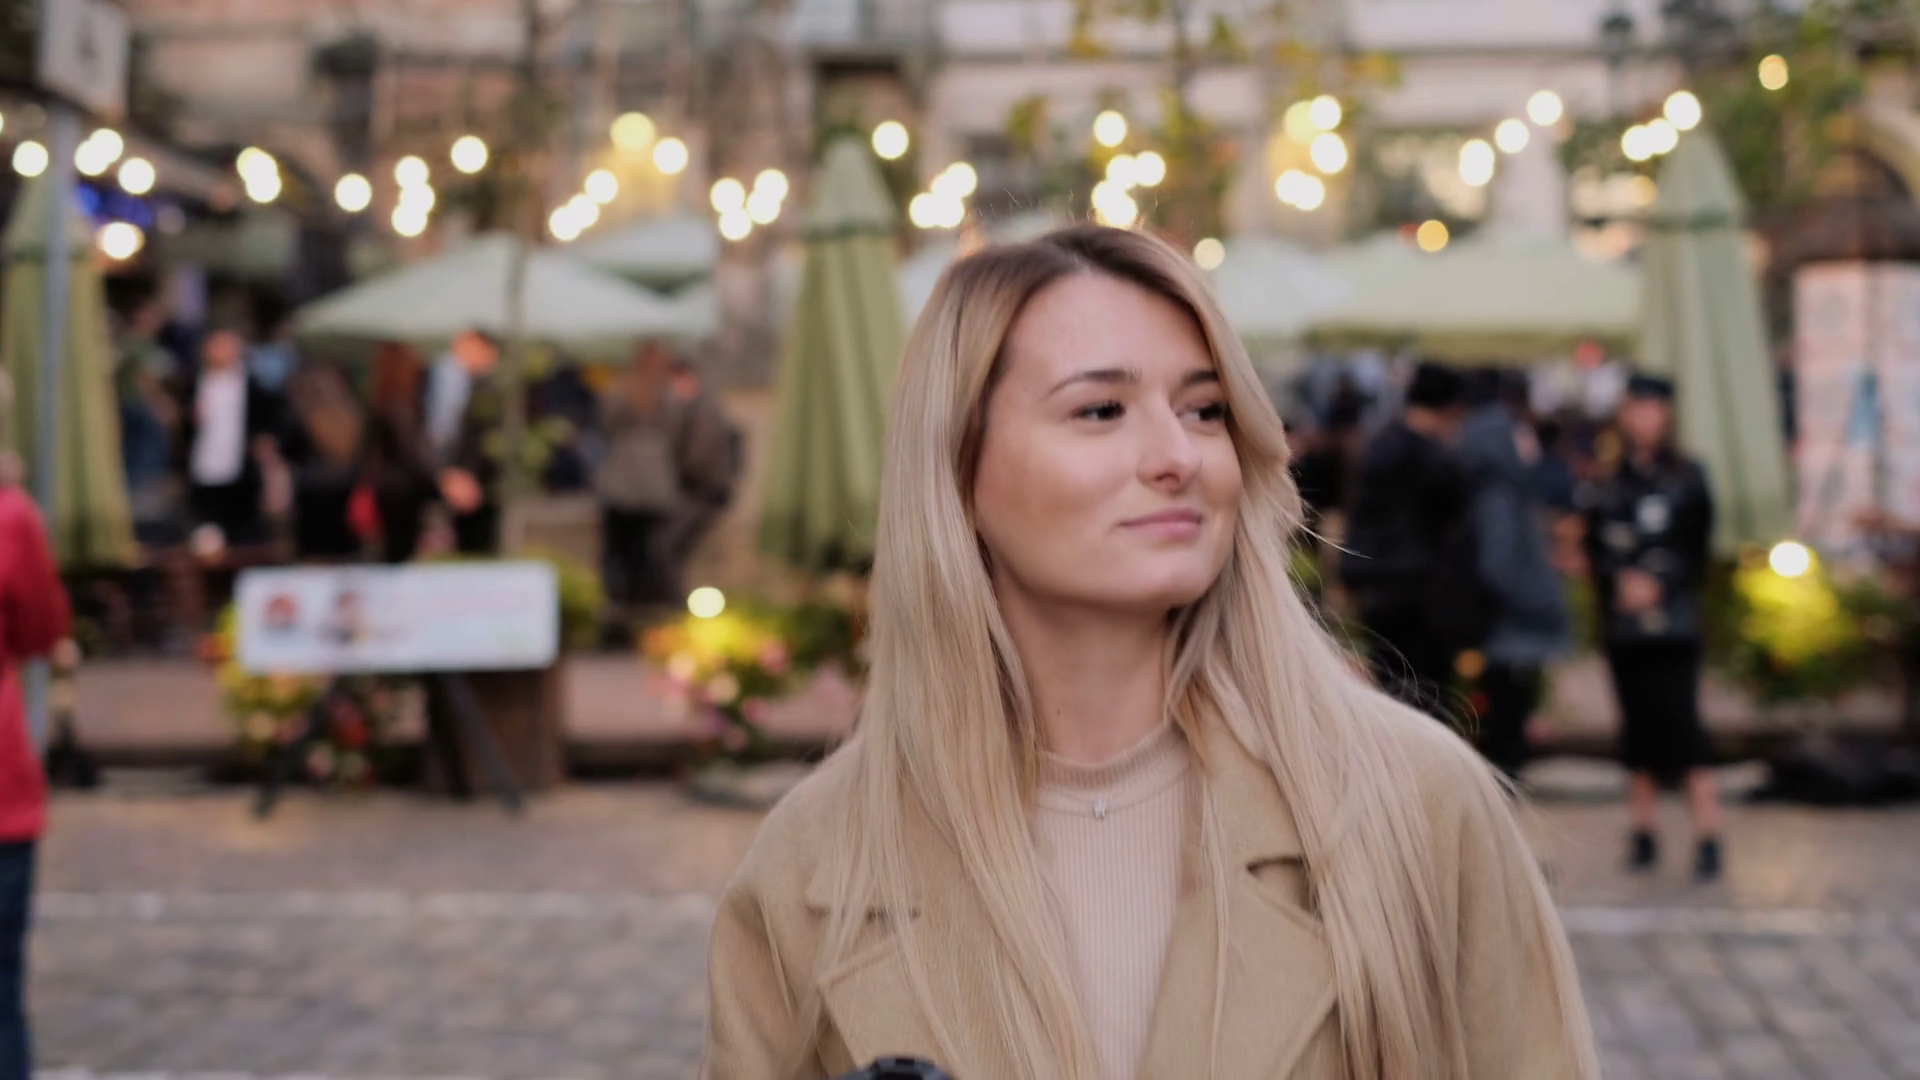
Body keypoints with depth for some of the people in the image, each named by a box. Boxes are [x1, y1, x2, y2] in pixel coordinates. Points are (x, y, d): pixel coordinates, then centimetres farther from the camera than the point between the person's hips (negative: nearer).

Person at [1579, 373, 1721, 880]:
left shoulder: (1687, 479, 5)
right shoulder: (1605, 484, 9)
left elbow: (1696, 550, 1)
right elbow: (1594, 549, 5)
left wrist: (1658, 585, -11)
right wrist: (1621, 581, -12)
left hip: (1674, 619, -2)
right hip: (1622, 622, 2)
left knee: (1681, 720, -10)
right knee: (1638, 724, 5)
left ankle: (1708, 836, -8)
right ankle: (1644, 833, 13)